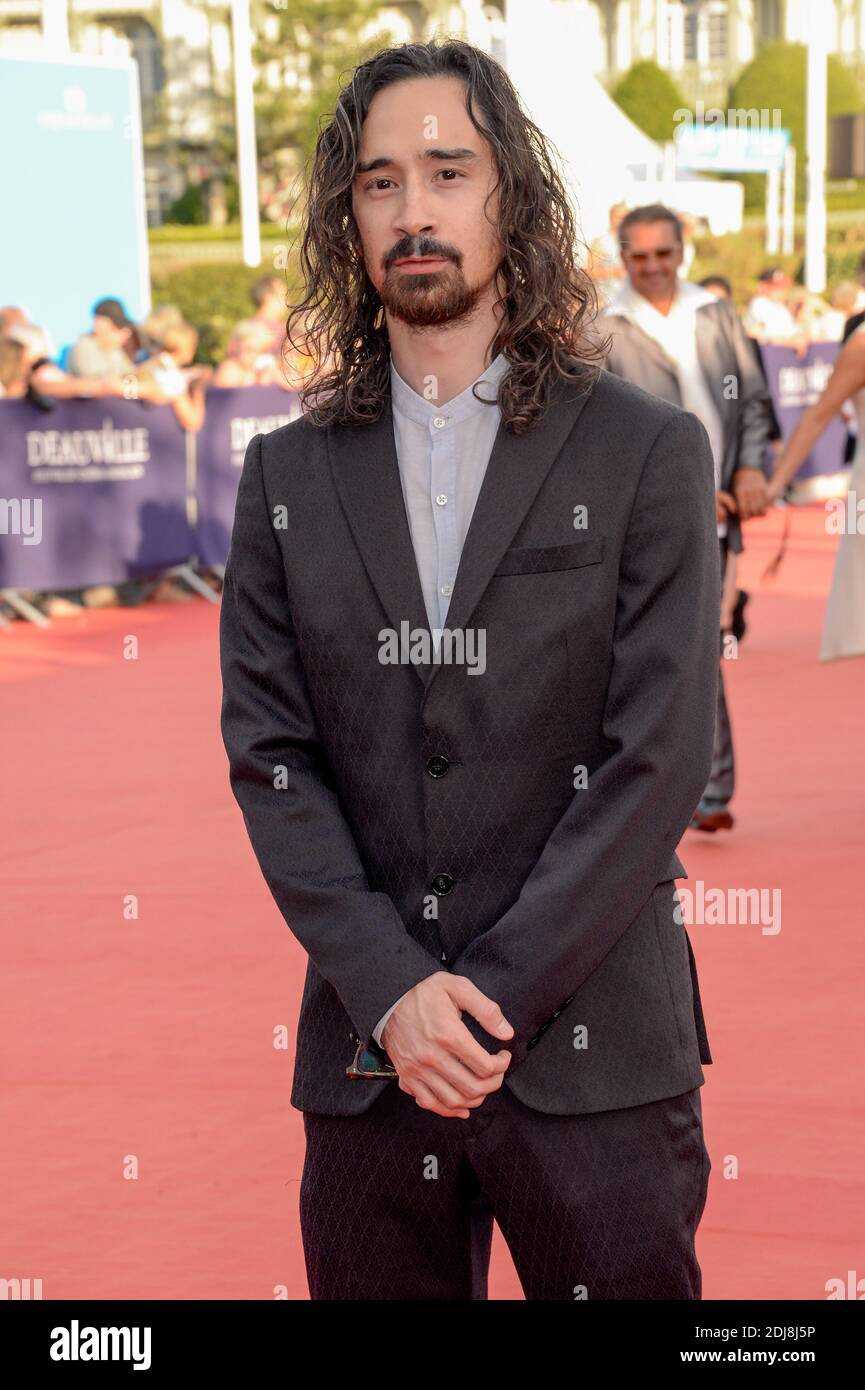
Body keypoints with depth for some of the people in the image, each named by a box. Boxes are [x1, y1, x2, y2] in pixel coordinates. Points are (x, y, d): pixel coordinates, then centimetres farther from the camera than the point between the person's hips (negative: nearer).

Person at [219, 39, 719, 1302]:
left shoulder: (645, 453, 0)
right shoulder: (289, 476, 8)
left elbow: (660, 758, -7)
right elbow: (269, 757, 3)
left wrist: (498, 995, -12)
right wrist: (392, 991, -10)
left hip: (593, 1053, -2)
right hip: (368, 1054, 2)